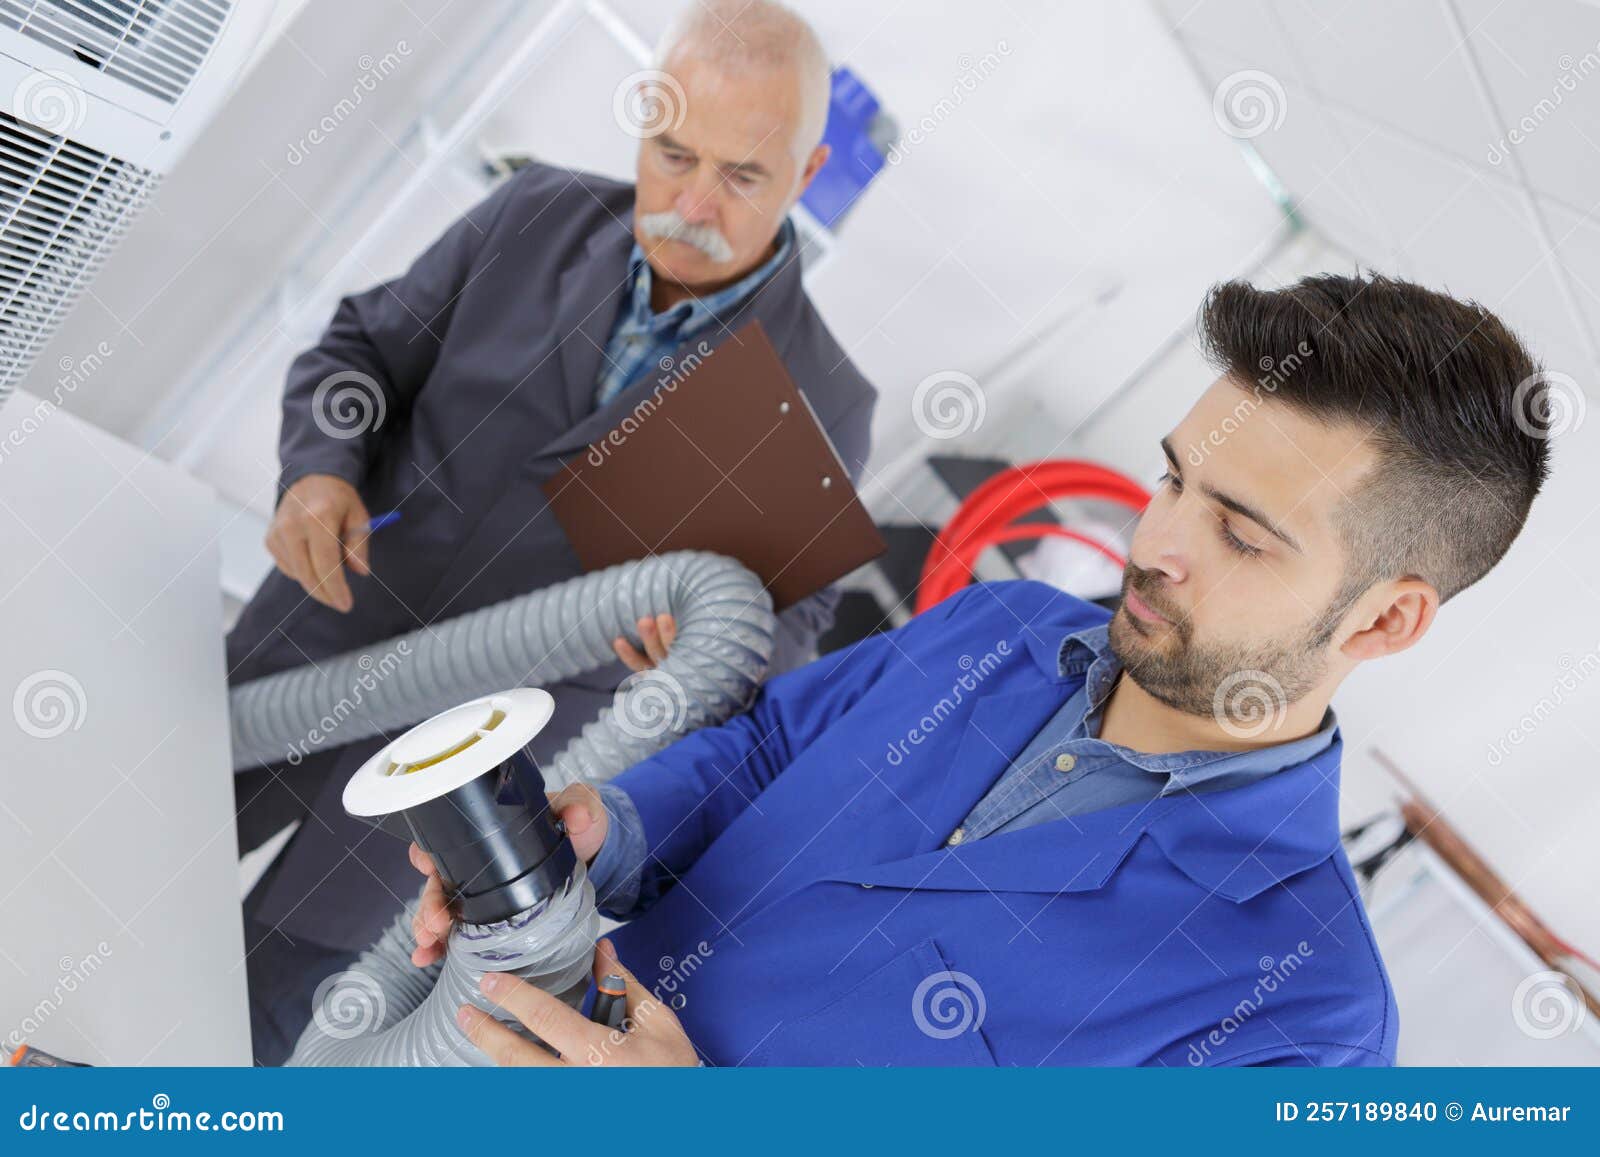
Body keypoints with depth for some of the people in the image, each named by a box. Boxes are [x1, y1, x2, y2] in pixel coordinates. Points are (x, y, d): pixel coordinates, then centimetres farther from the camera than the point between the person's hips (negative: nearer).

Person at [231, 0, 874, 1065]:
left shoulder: (818, 402, -15)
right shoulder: (541, 217, -8)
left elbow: (785, 631, -8)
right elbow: (362, 350, 2)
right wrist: (319, 473, -19)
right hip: (328, 636, 3)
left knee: (264, 999, 8)